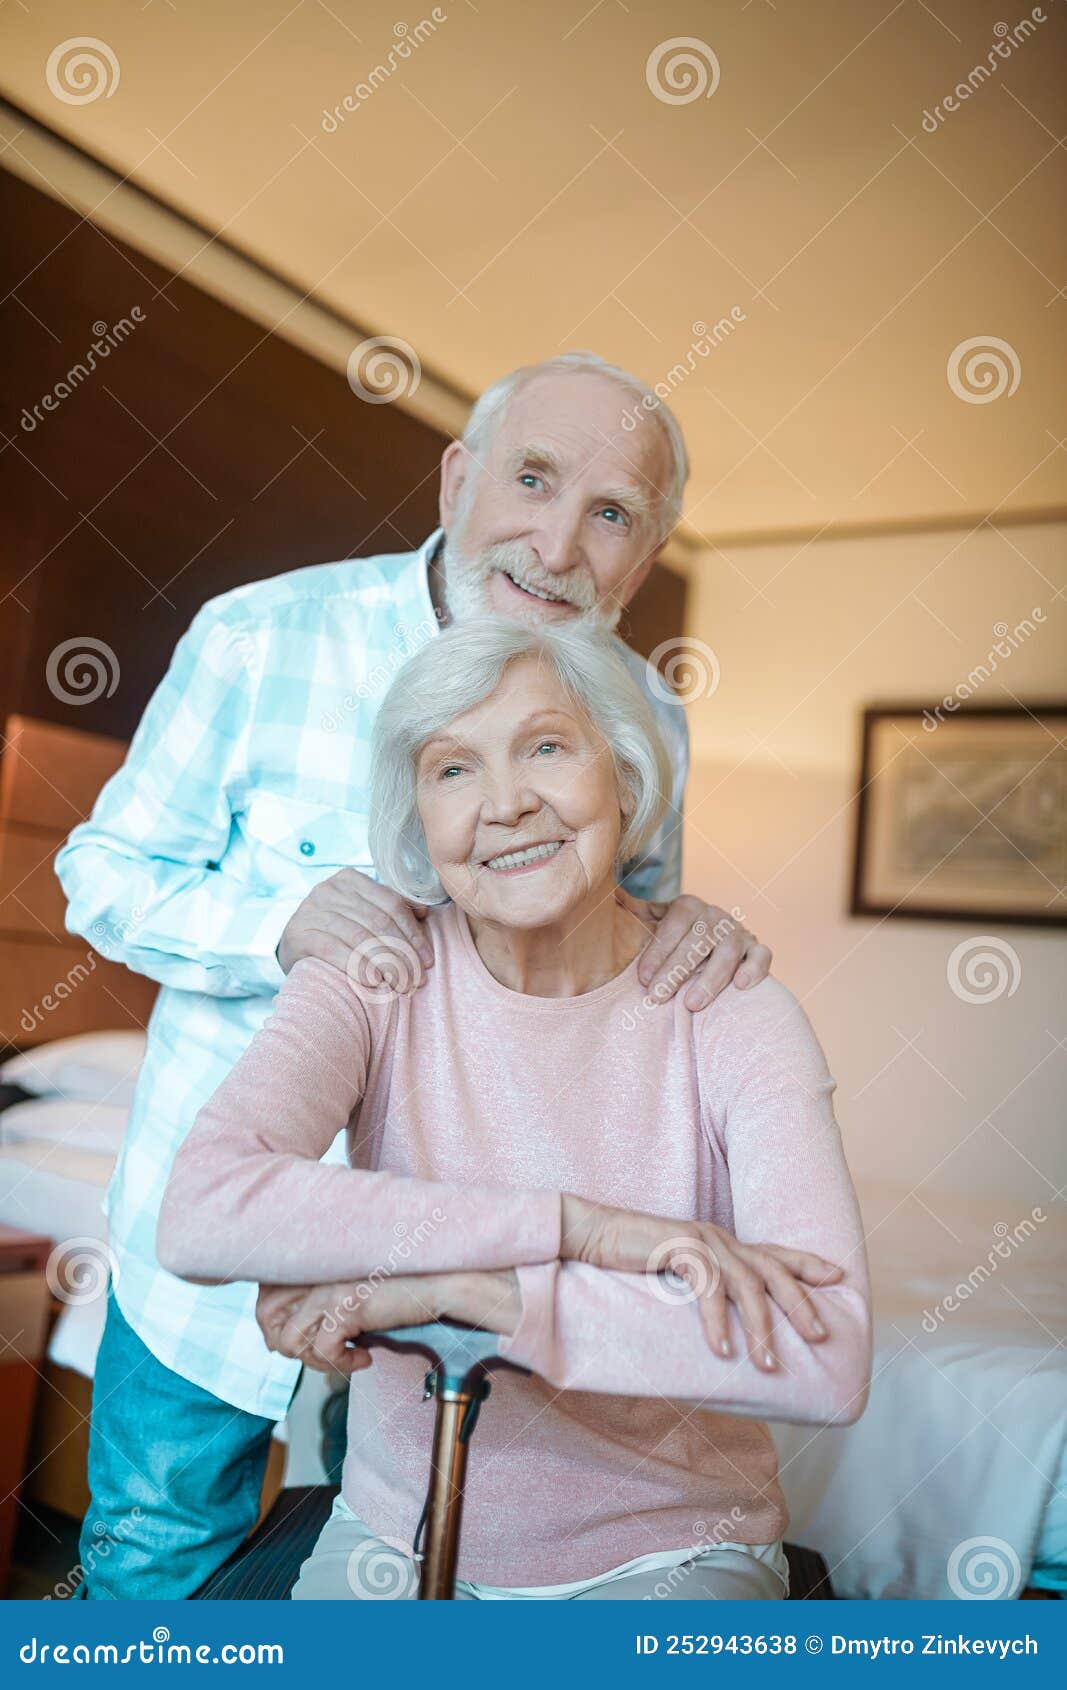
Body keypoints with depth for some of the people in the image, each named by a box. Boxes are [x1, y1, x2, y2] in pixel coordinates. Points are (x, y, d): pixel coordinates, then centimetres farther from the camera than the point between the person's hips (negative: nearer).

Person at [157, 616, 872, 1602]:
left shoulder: (736, 1018, -13)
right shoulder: (372, 980, -9)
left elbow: (830, 1363, -25)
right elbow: (199, 1215, -27)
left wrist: (449, 1291, -28)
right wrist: (577, 1225, -29)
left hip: (663, 1549, -1)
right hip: (398, 1533, 1)